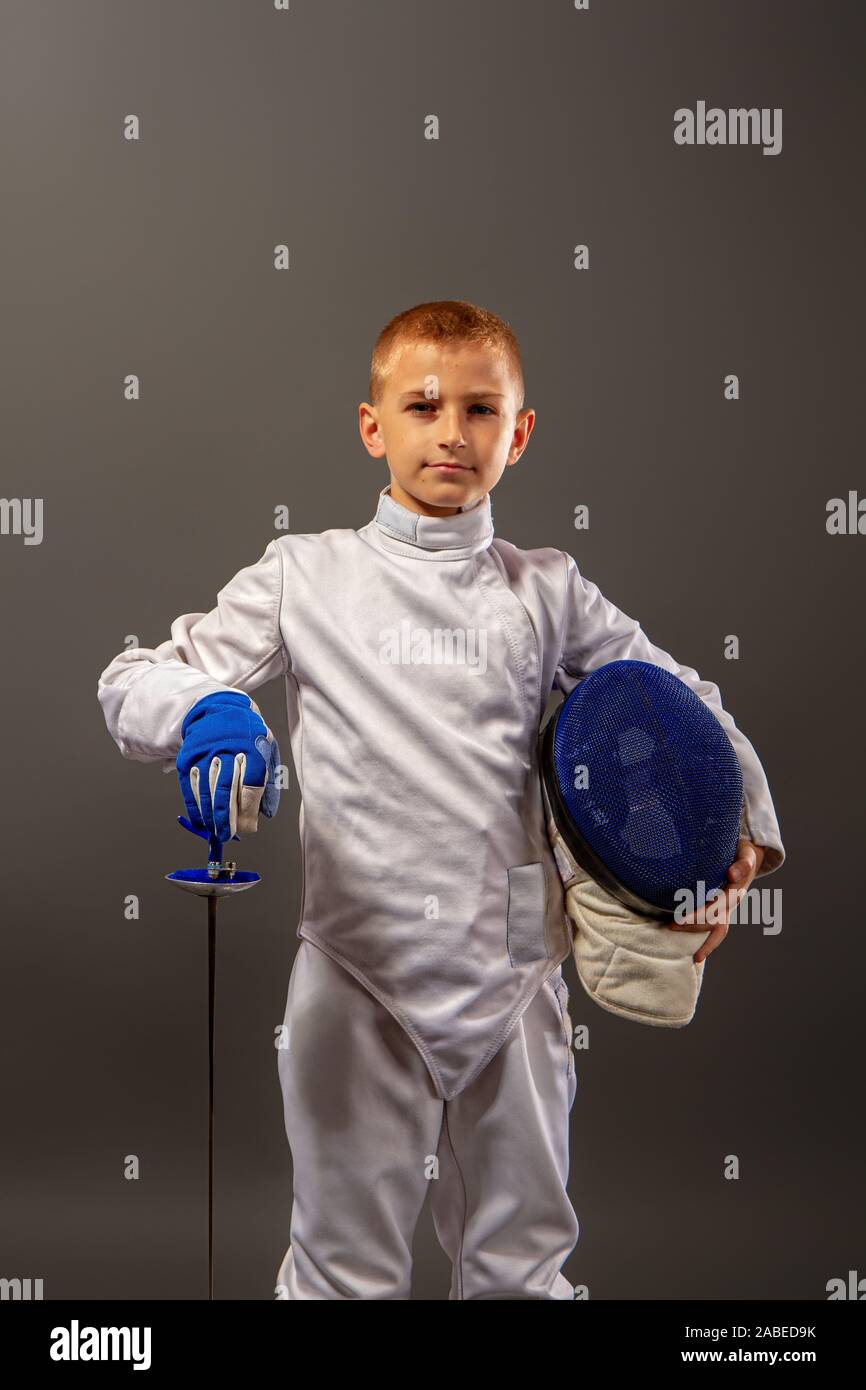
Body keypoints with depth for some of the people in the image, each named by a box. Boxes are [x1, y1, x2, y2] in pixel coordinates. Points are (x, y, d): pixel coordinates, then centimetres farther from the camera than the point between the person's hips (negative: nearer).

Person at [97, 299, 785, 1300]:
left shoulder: (547, 590, 6)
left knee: (521, 1266, 17)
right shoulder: (305, 575, 1)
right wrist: (201, 714, -22)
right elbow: (132, 681, 0)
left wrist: (738, 827, 1)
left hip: (515, 970, 2)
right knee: (345, 1271, 10)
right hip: (360, 967, -2)